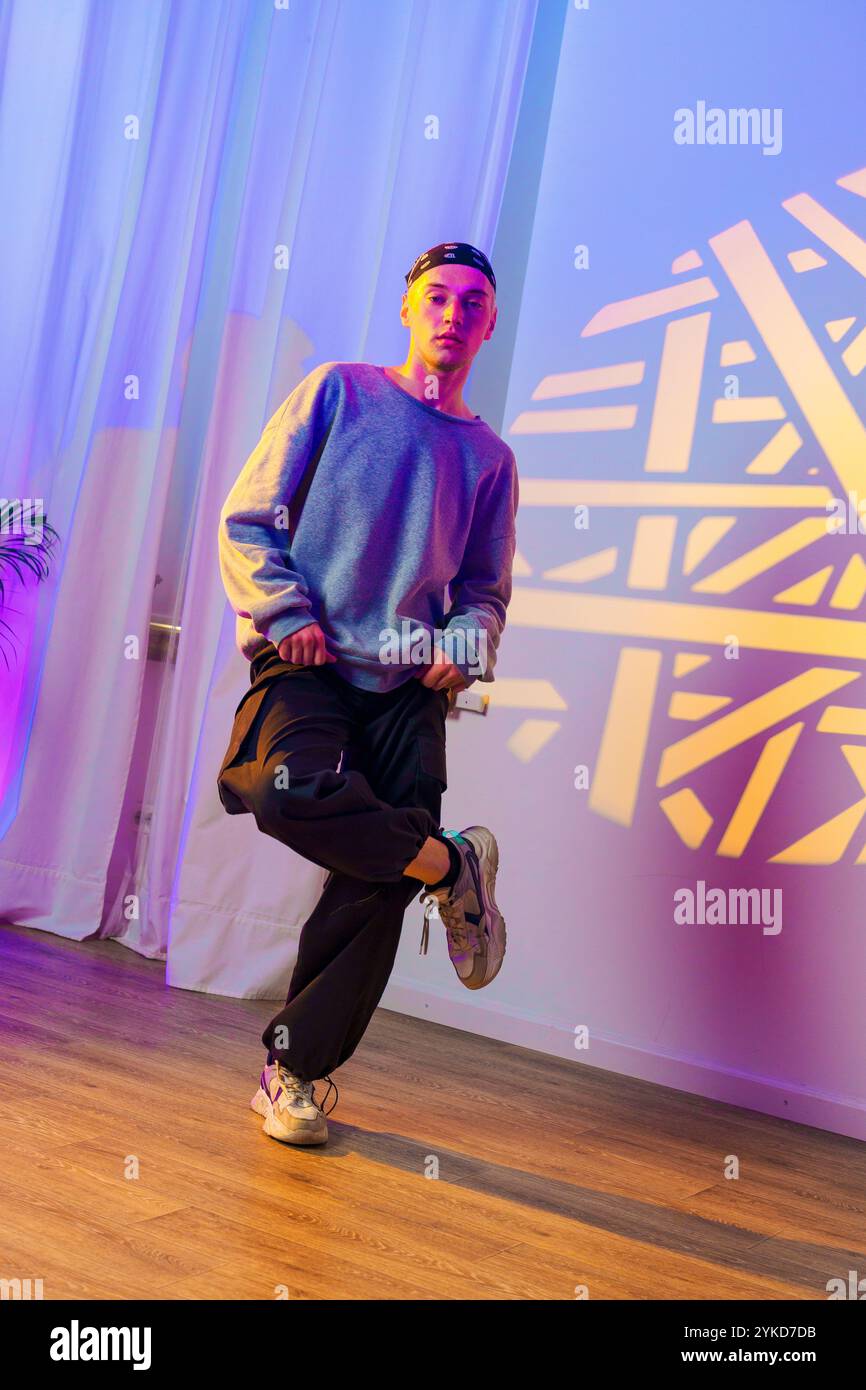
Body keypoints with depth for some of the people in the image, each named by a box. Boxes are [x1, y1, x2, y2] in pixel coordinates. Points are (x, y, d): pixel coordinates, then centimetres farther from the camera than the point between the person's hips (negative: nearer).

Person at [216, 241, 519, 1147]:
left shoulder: (488, 457, 17)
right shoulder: (339, 391, 8)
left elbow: (485, 591, 22)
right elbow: (248, 520, 5)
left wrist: (466, 647, 0)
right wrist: (288, 615, -11)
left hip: (408, 686, 3)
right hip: (306, 664, -2)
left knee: (374, 883, -6)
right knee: (297, 791, -33)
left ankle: (296, 1071, 9)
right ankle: (447, 865, -7)